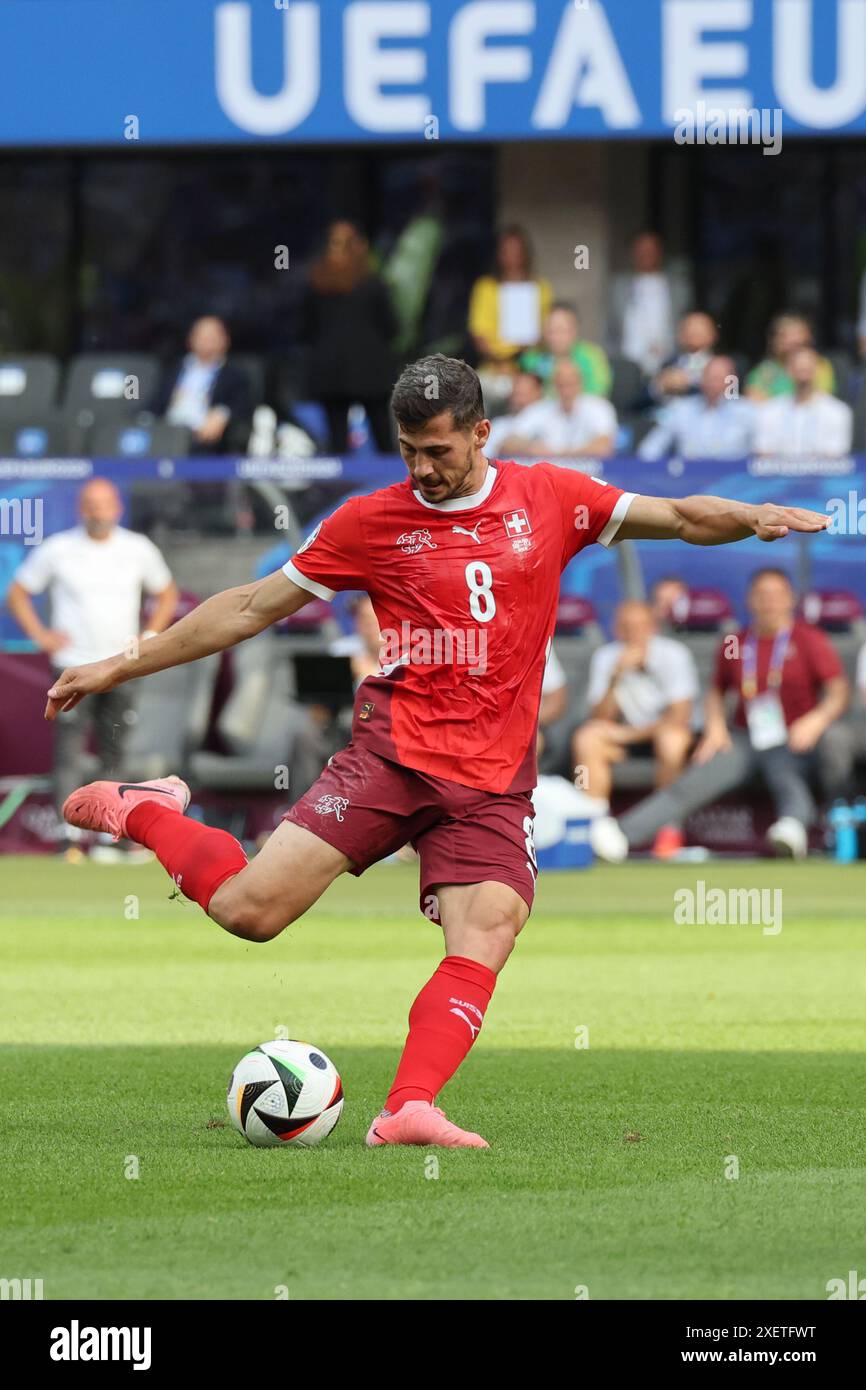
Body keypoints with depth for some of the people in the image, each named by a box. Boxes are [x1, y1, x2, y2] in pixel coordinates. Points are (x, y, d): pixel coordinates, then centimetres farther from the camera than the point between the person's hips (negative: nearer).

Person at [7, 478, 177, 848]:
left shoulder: (138, 549, 6)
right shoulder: (57, 549, 0)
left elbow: (167, 594, 20)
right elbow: (17, 593, 9)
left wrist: (150, 637, 7)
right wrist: (40, 635, -2)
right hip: (73, 664, -2)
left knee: (114, 752, 4)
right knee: (69, 750, -11)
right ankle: (69, 832, -11)